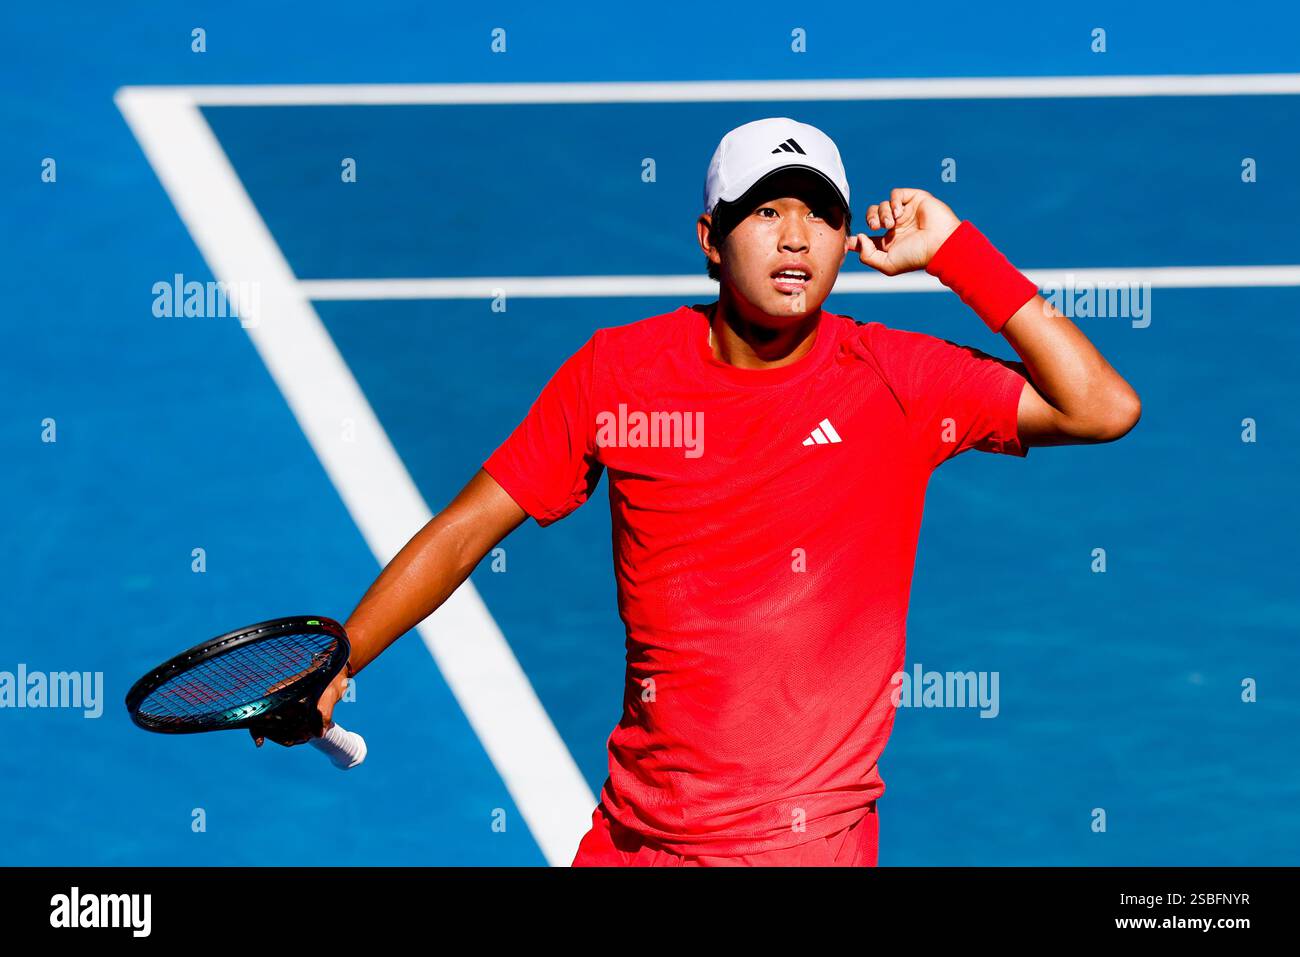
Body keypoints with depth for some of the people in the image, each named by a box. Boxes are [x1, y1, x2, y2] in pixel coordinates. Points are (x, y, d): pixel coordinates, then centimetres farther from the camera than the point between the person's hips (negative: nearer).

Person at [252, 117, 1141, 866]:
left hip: (810, 840, -3)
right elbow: (466, 530, 6)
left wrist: (956, 252, -12)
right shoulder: (616, 371, 0)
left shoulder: (897, 380, -5)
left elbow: (1104, 409, -14)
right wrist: (334, 661, -2)